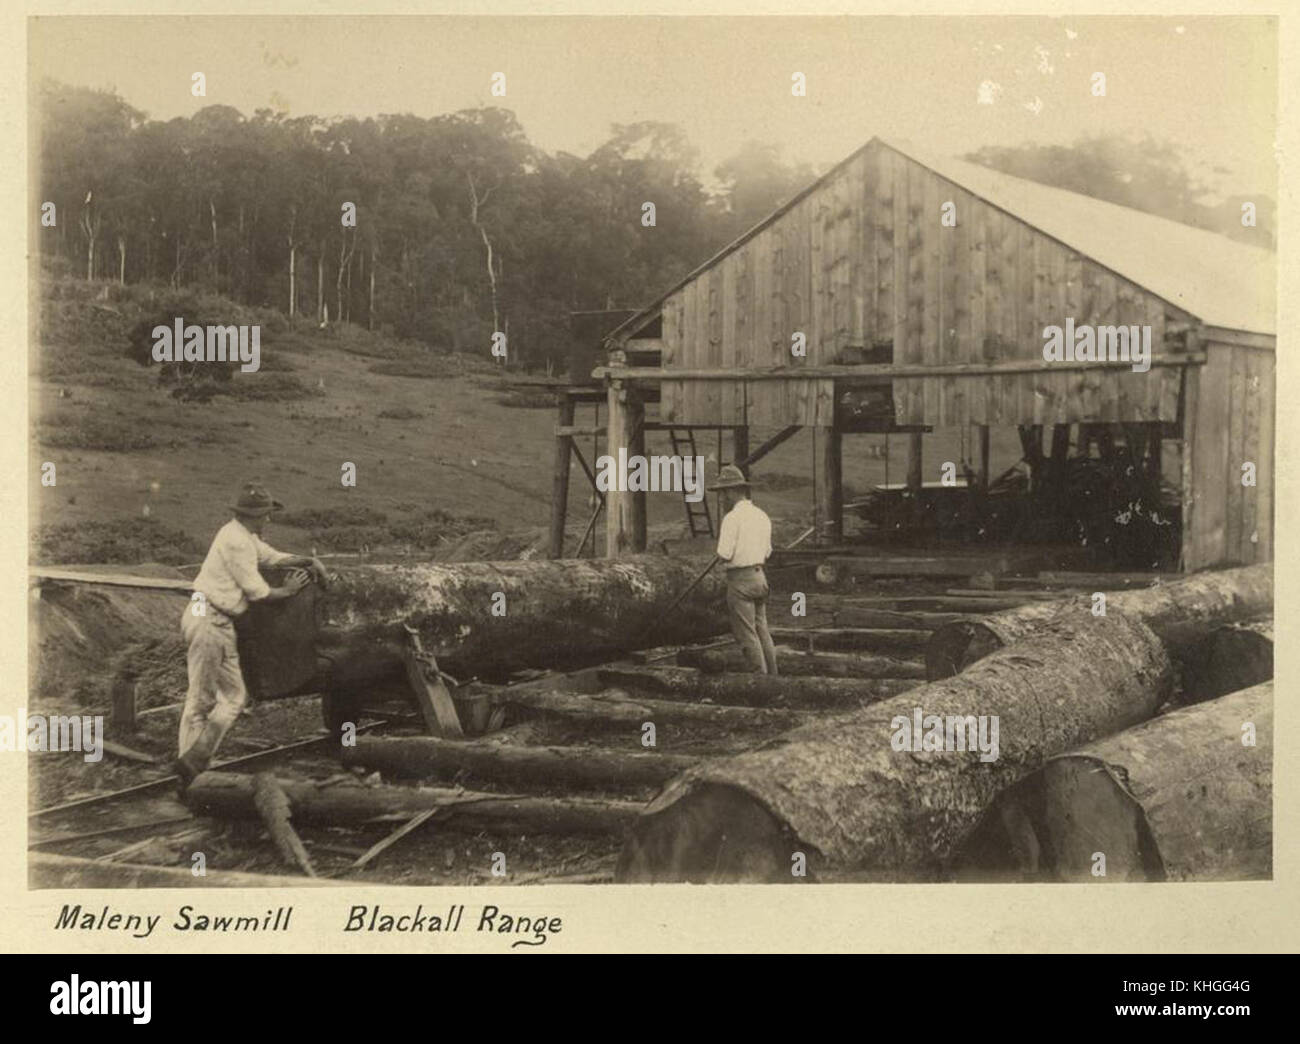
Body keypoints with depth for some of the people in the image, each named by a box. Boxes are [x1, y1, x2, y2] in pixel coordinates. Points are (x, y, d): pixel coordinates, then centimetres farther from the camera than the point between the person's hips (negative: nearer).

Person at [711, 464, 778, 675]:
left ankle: (760, 676, -3)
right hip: (759, 576, 8)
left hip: (740, 580, -8)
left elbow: (724, 555, -18)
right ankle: (773, 677, 16)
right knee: (761, 630, 14)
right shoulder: (762, 516, 10)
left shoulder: (732, 518, -14)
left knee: (746, 634, -2)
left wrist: (720, 540, 2)